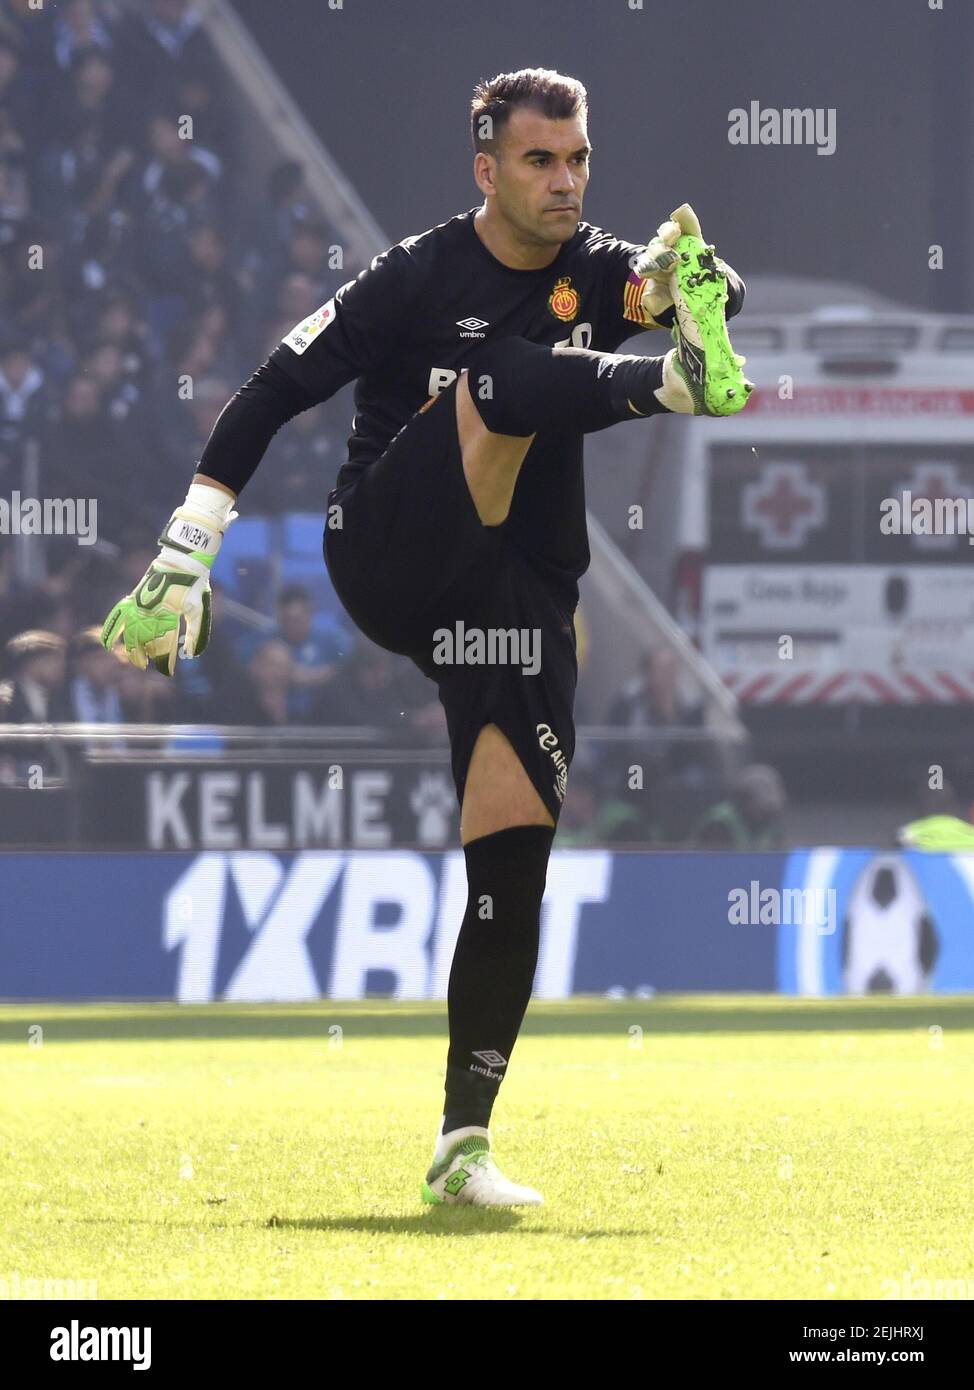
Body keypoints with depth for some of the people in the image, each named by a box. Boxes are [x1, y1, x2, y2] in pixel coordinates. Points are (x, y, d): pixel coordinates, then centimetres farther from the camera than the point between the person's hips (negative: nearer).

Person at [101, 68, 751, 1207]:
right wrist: (183, 556, -8)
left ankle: (463, 1147, -4)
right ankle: (681, 384, -58)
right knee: (509, 380, -26)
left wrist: (683, 282, -36)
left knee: (516, 853, -7)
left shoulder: (594, 274, 6)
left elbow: (722, 293, -12)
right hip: (388, 554, -4)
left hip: (517, 590, 4)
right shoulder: (419, 278, -6)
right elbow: (273, 393, -4)